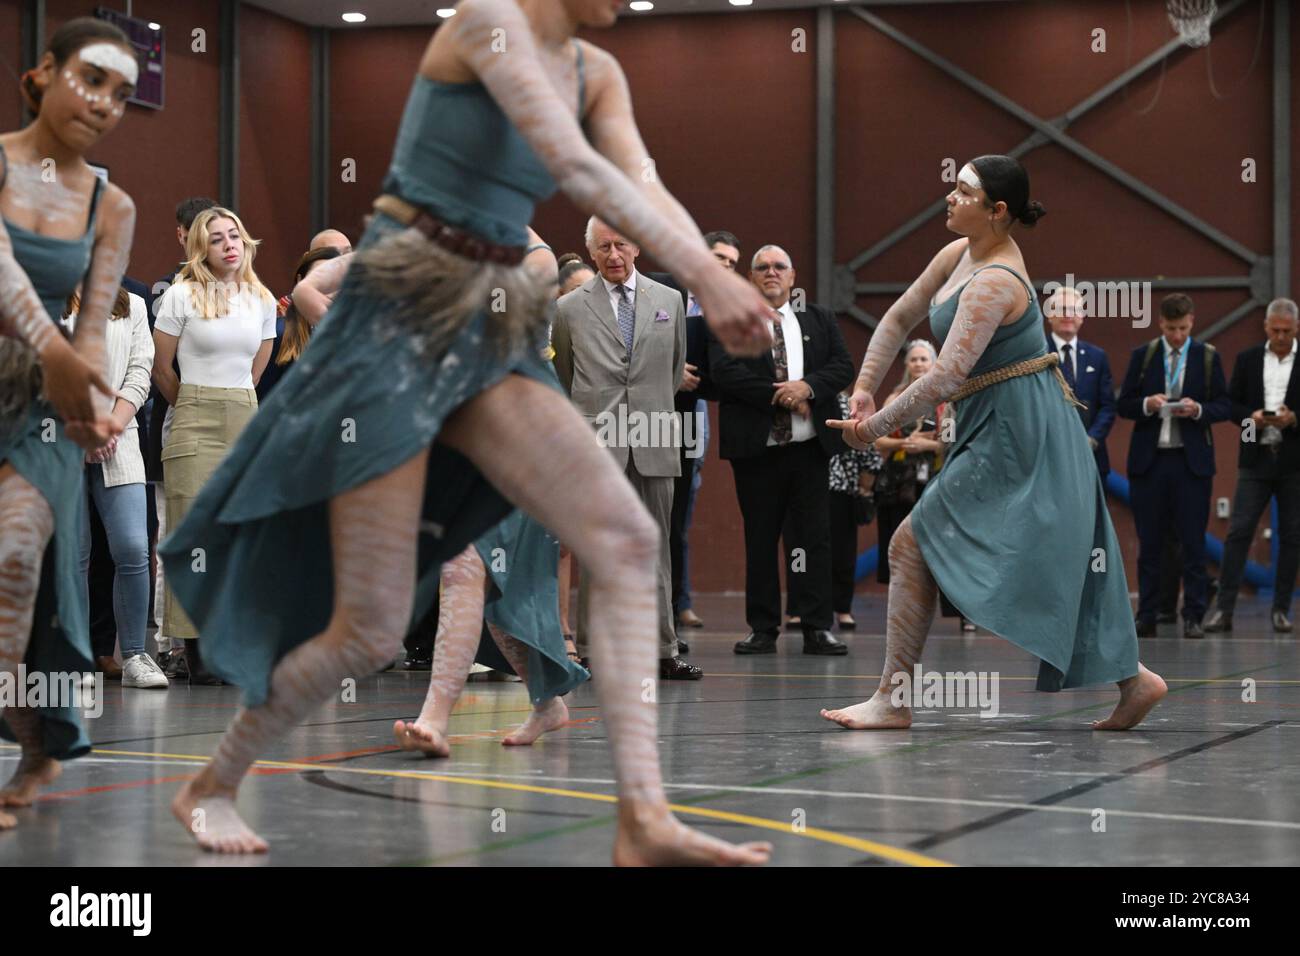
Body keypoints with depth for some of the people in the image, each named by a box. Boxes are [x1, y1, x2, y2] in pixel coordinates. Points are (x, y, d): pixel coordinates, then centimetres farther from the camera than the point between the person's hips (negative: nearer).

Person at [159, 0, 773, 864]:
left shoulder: (598, 74, 12)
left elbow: (643, 187, -2)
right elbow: (574, 165, -24)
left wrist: (713, 278, -22)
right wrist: (706, 274, -29)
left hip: (493, 334, 7)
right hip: (400, 320, -7)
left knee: (628, 539, -14)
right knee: (371, 630, -4)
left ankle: (645, 821, -18)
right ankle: (212, 787, 21)